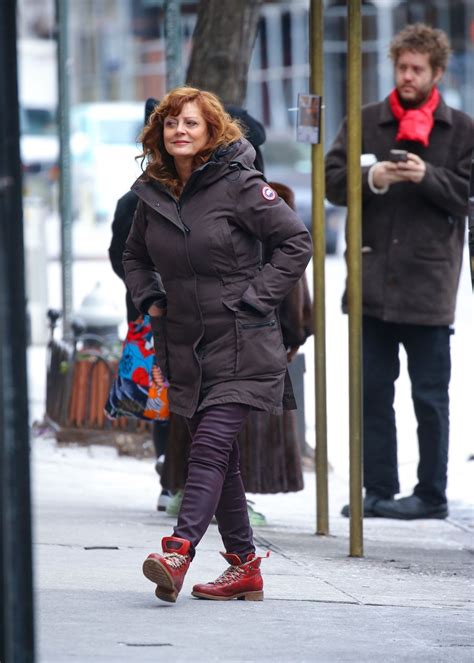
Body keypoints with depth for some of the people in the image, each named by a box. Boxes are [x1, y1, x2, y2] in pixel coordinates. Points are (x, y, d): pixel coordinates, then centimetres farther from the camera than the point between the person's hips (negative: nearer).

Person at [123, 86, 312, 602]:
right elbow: (135, 256, 25)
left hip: (240, 345, -6)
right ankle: (243, 565, 16)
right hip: (184, 345, 6)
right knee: (220, 459, 9)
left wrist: (256, 297, -10)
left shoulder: (238, 185, -9)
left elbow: (296, 241, -6)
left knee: (211, 446, -17)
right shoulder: (152, 193, 8)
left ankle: (179, 551, -29)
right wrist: (149, 298, 8)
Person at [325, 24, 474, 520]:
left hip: (428, 282, -3)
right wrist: (370, 178, -14)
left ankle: (431, 494, 10)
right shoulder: (365, 122, 9)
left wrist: (428, 176, -17)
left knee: (430, 396, 3)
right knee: (372, 391, 7)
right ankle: (378, 489, 15)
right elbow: (331, 180, 5)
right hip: (373, 280, 3)